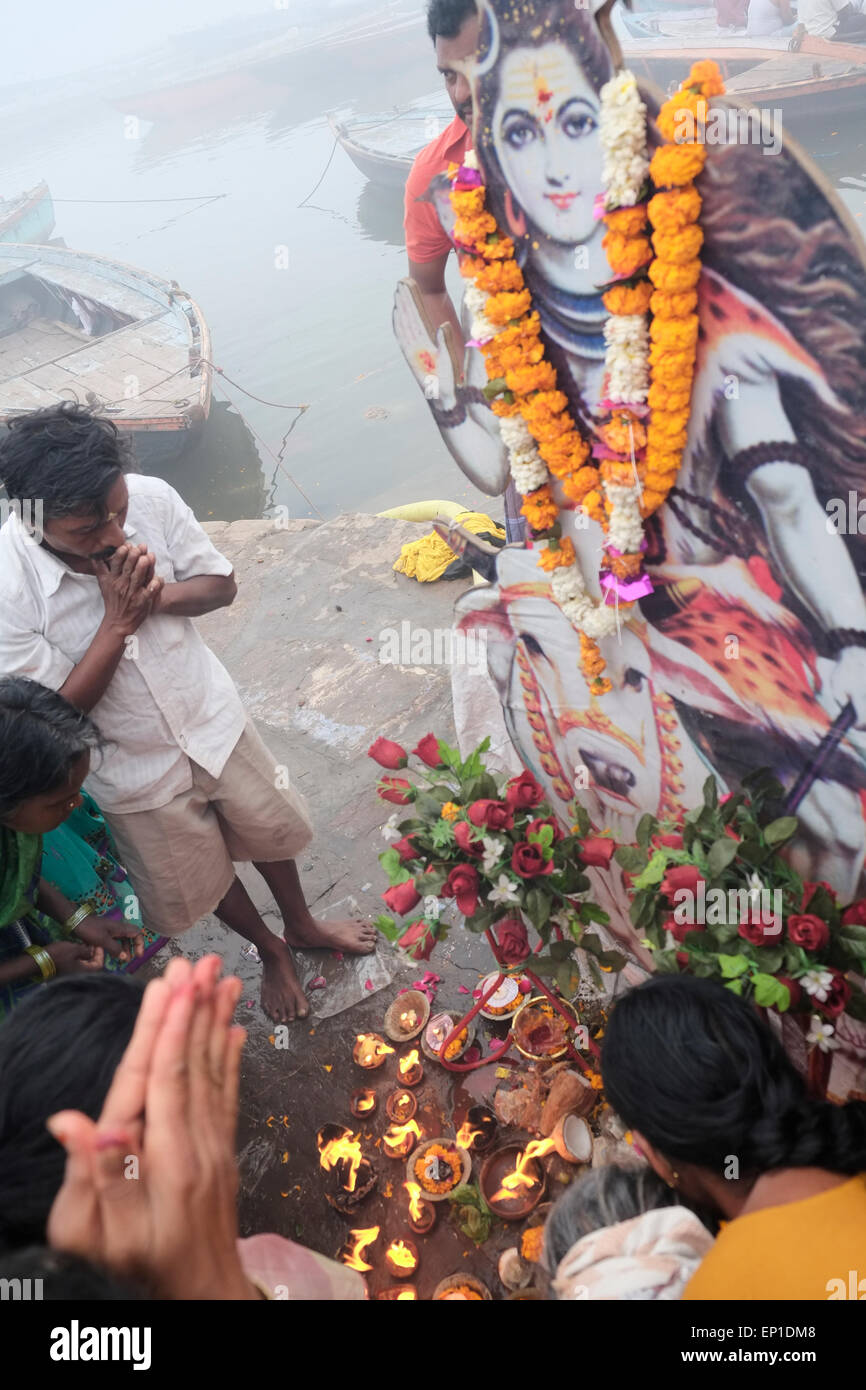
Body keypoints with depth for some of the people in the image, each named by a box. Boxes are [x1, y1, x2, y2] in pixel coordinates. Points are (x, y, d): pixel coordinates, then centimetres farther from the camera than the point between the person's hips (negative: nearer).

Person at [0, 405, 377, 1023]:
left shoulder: (151, 498, -22)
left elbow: (222, 584, -7)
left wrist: (157, 595, -28)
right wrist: (118, 621, -32)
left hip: (213, 718, 3)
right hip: (134, 770, -2)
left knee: (271, 829, 23)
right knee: (200, 884, 19)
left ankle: (302, 925, 55)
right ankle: (271, 951, 52)